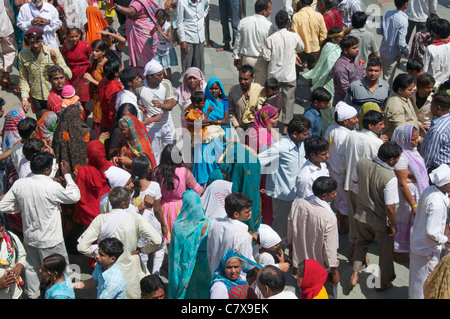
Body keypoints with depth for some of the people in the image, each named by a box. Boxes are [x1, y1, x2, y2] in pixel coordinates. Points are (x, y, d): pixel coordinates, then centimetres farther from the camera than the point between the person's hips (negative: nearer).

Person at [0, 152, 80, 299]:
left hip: (29, 236, 6)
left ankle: (32, 294, 42)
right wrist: (67, 174, -2)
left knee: (32, 267, 26)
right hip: (50, 239, -6)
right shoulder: (52, 187, -26)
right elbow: (75, 196, -10)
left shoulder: (19, 184, -10)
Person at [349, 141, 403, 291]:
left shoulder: (362, 162, -16)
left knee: (362, 242, 32)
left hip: (361, 215, 5)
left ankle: (355, 273, 25)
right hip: (381, 221, -5)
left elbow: (354, 179, 6)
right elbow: (390, 207, -27)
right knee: (386, 251, 21)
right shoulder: (390, 178, -33)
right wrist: (393, 225, -12)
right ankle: (383, 282, 38)